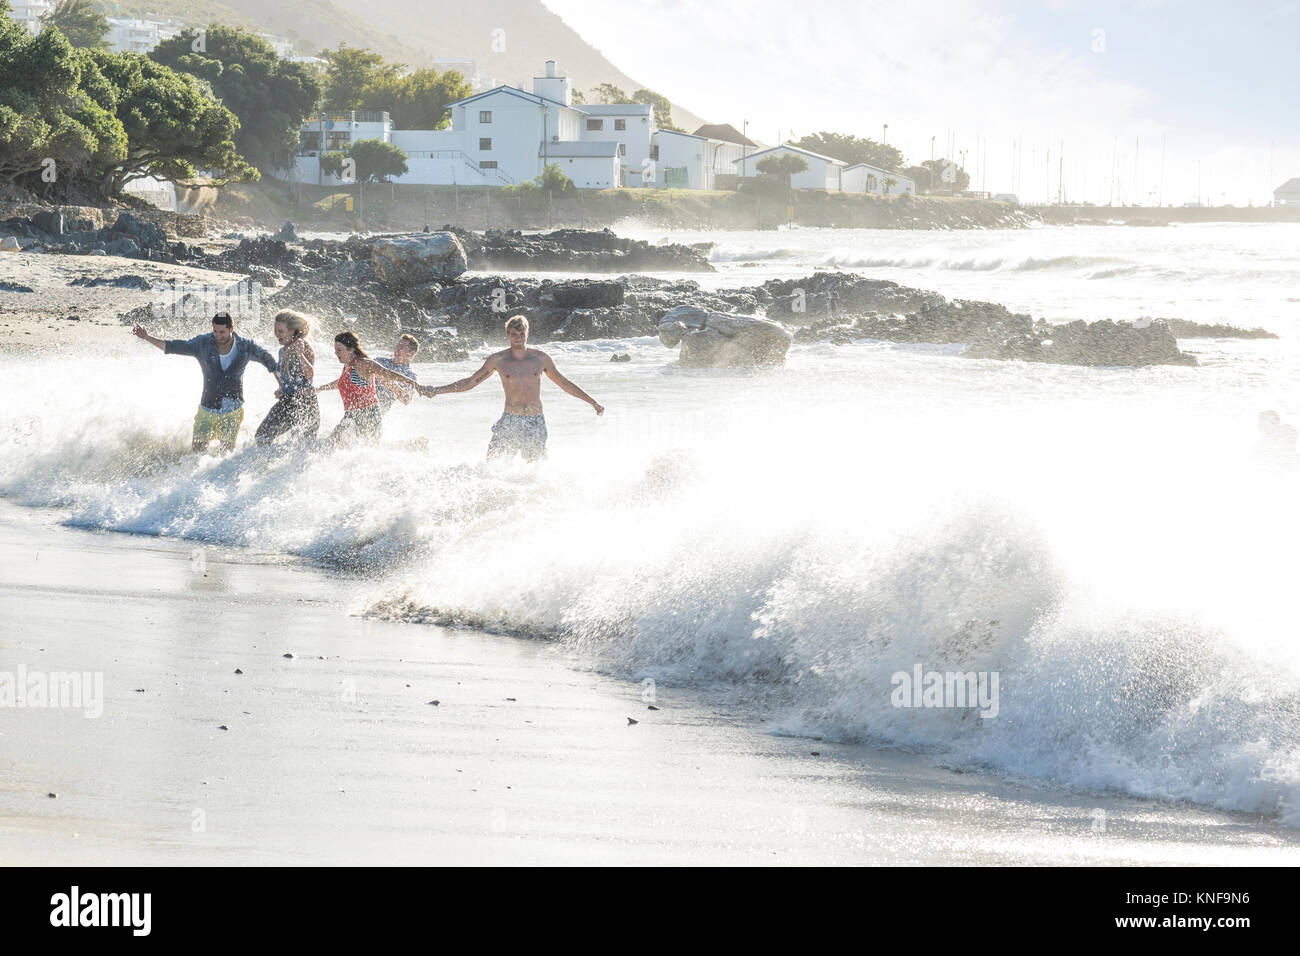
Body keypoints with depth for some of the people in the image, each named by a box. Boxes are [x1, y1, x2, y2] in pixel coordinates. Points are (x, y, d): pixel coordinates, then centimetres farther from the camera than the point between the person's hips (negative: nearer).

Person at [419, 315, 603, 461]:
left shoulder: (540, 358, 6)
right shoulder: (497, 360, 4)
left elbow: (564, 383, 16)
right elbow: (470, 382, 12)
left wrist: (593, 403, 18)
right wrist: (435, 391, 8)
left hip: (536, 422, 0)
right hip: (509, 421, 0)